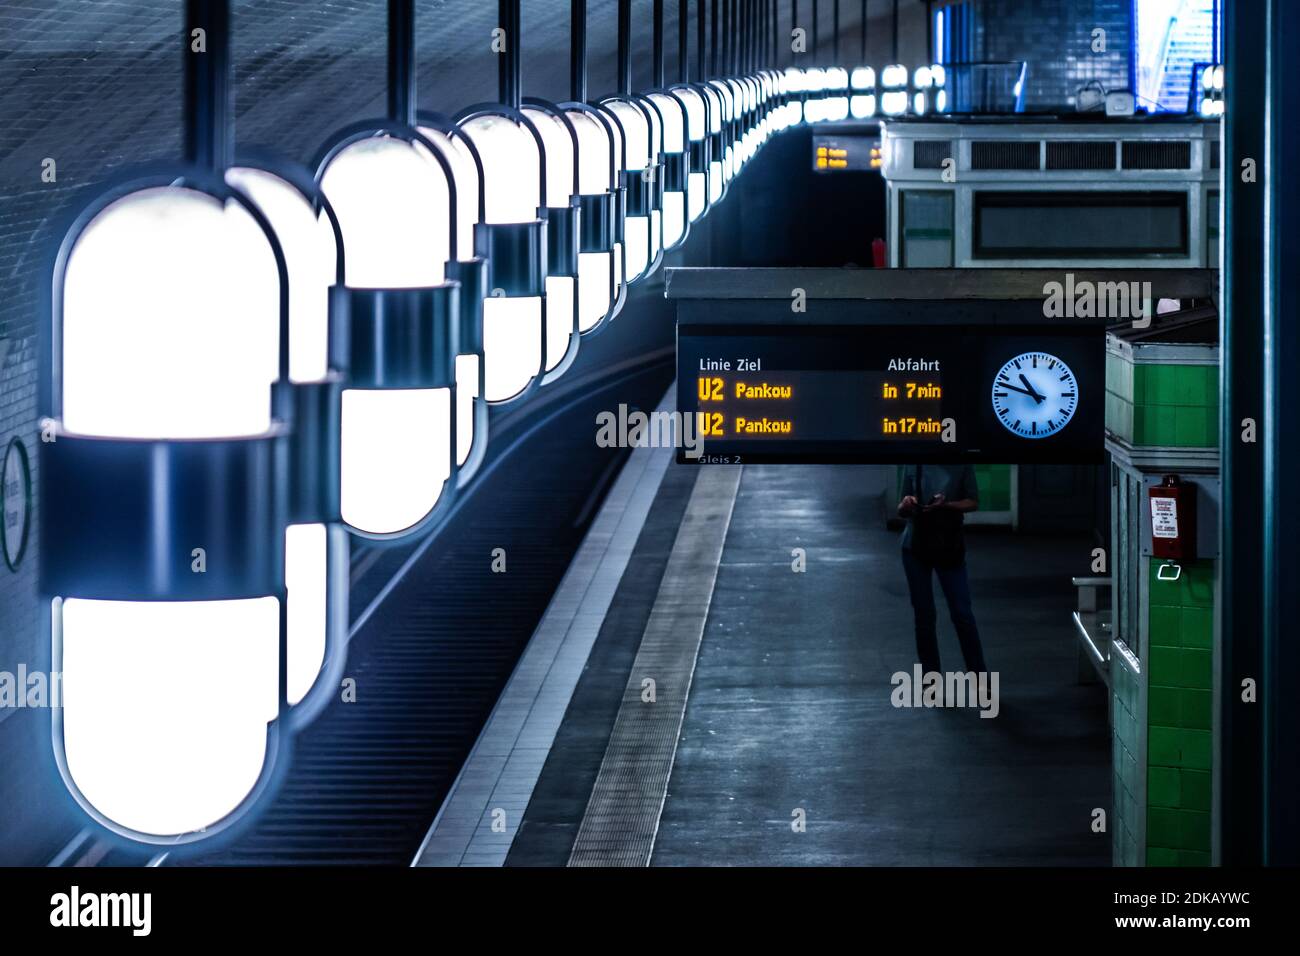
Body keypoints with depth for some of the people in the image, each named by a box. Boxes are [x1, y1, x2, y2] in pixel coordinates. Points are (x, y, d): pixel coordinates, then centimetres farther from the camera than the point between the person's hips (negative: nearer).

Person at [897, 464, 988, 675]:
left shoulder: (961, 466, -2)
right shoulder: (913, 467, 2)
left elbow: (973, 502, 0)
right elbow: (902, 511, 9)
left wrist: (946, 505, -18)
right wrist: (905, 505, -16)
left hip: (950, 547, -2)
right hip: (916, 547, 2)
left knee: (962, 614, -4)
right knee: (924, 617, 5)